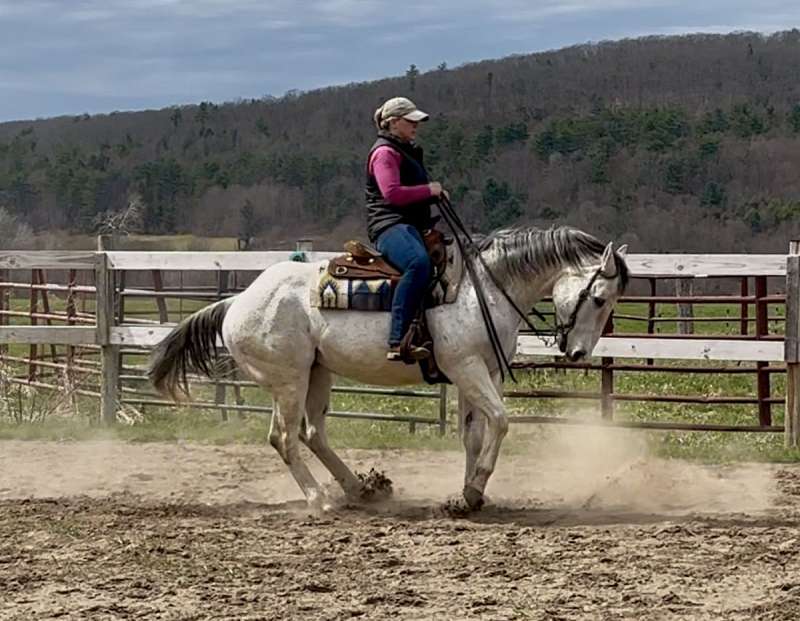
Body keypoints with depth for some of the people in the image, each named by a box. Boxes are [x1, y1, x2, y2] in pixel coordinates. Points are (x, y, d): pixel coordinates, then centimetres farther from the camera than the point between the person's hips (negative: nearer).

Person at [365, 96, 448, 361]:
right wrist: (429, 190, -11)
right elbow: (392, 193, -19)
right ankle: (398, 342, -46)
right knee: (418, 263, -38)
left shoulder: (407, 152, 27)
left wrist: (435, 192, 16)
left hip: (412, 225, 11)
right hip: (390, 224, -11)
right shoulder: (385, 152, -5)